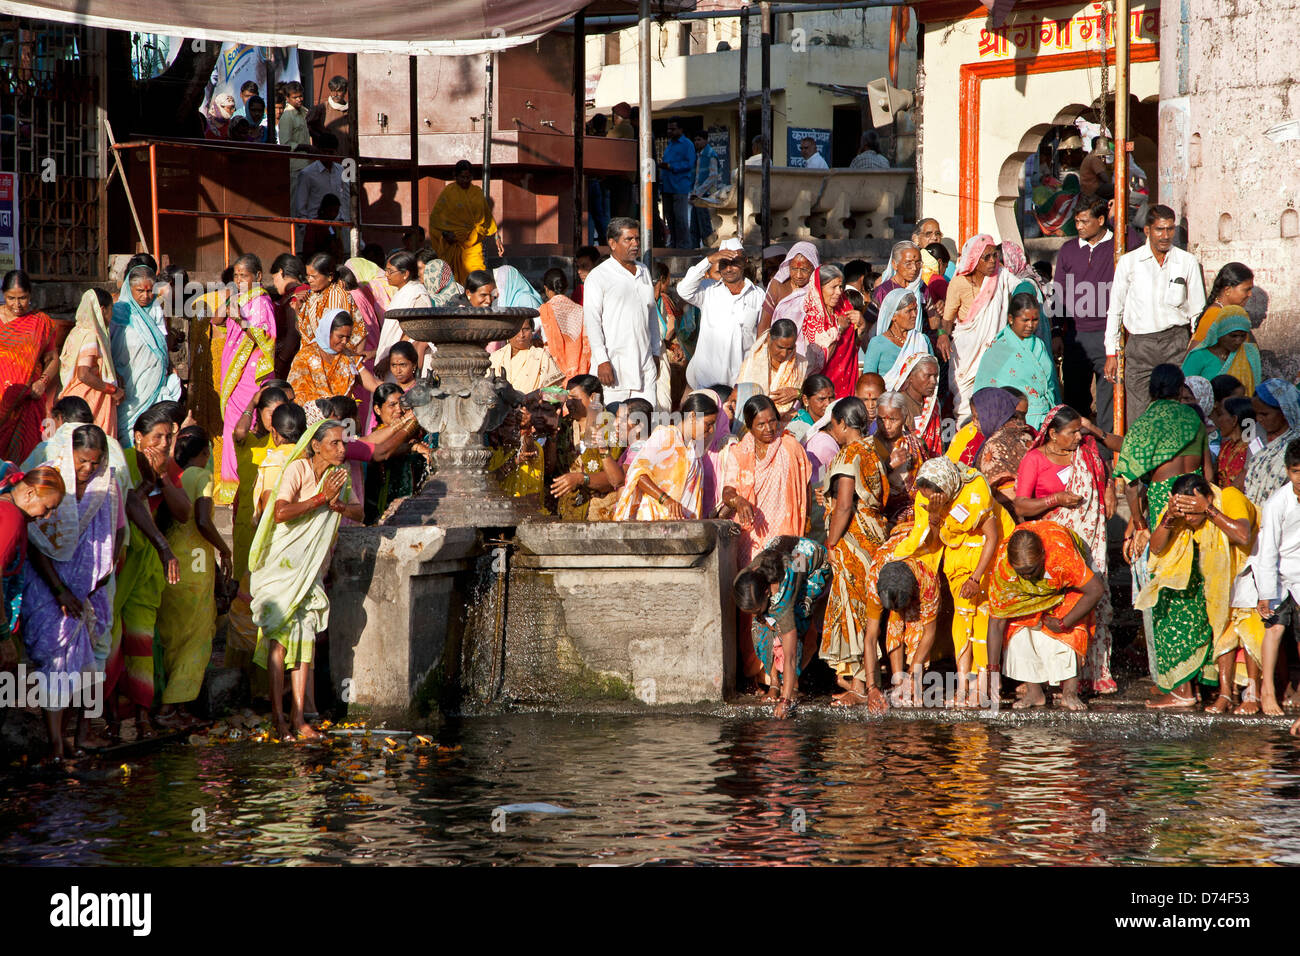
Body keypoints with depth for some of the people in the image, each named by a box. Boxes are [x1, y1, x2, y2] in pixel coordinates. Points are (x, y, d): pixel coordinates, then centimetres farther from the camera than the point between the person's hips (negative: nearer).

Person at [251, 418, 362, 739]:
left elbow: (358, 513, 2)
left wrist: (338, 505, -18)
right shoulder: (297, 469, -13)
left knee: (305, 634, 0)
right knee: (280, 632, -10)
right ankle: (277, 713, -9)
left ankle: (298, 716, 0)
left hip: (312, 566, 5)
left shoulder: (340, 475, 6)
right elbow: (280, 512, -24)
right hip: (283, 562, -5)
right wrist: (321, 498, -23)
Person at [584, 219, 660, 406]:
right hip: (614, 363, -5)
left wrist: (656, 353, 22)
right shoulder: (598, 276, -2)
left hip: (645, 364, 5)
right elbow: (591, 320, -8)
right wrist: (602, 361, -16)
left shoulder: (644, 273, 18)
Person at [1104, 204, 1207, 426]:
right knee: (1138, 418, -7)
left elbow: (1198, 311, 12)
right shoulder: (1129, 262, 6)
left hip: (1176, 342, 0)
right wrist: (1111, 353, 9)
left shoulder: (1188, 262, 7)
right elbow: (1115, 309, 12)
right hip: (1140, 346, 0)